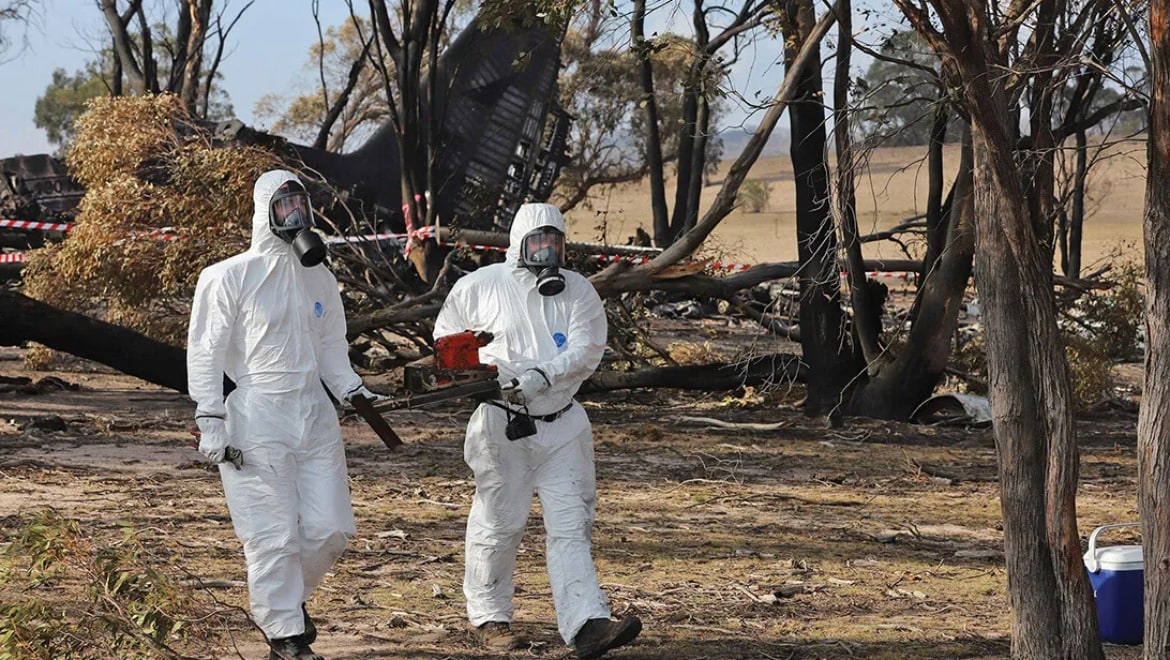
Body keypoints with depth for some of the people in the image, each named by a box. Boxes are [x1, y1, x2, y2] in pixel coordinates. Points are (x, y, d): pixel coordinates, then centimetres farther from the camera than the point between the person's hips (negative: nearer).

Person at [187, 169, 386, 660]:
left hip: (315, 413, 6)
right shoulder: (230, 277, -6)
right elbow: (204, 352, -5)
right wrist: (210, 422, -10)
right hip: (257, 417, -5)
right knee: (274, 536, -6)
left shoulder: (320, 279, 12)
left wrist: (354, 392, 6)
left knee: (331, 528, 3)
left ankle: (292, 596, 29)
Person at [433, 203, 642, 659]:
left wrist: (542, 376, -25)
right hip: (502, 427, -2)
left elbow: (586, 348, -9)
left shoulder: (578, 291, 3)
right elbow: (447, 340, 11)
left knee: (571, 525, -6)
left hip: (562, 426, 2)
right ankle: (489, 616, 24)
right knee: (499, 522, 5)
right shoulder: (480, 286, 0)